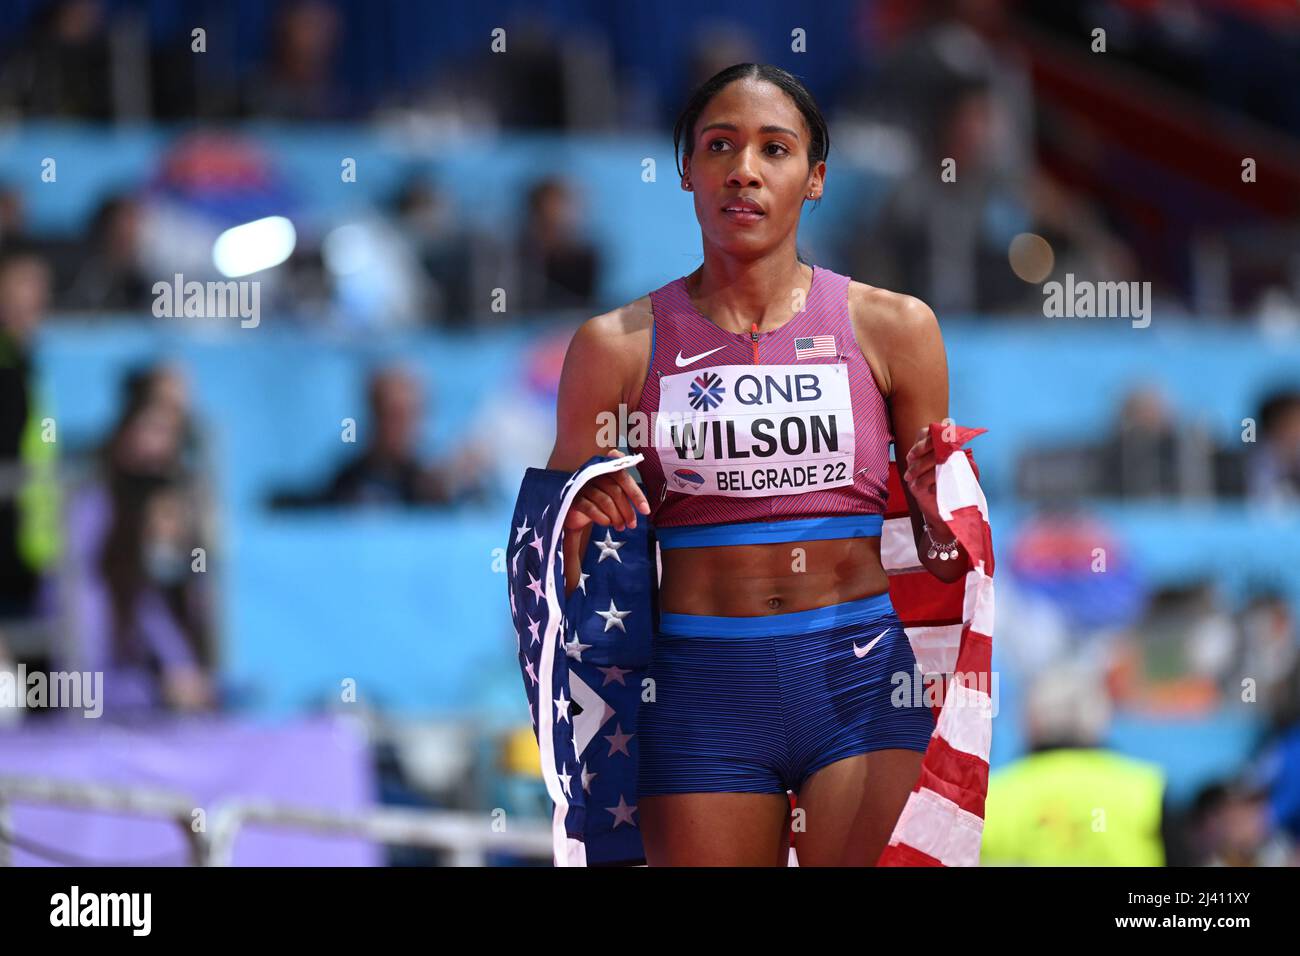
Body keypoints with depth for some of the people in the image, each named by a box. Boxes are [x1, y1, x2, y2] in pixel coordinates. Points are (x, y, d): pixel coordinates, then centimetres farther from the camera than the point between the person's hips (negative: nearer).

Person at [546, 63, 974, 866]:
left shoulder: (892, 328, 5)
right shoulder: (619, 345, 5)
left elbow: (948, 563, 12)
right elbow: (564, 578, 11)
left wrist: (939, 505, -10)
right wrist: (583, 524, -11)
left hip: (859, 679, 0)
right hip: (701, 687, 0)